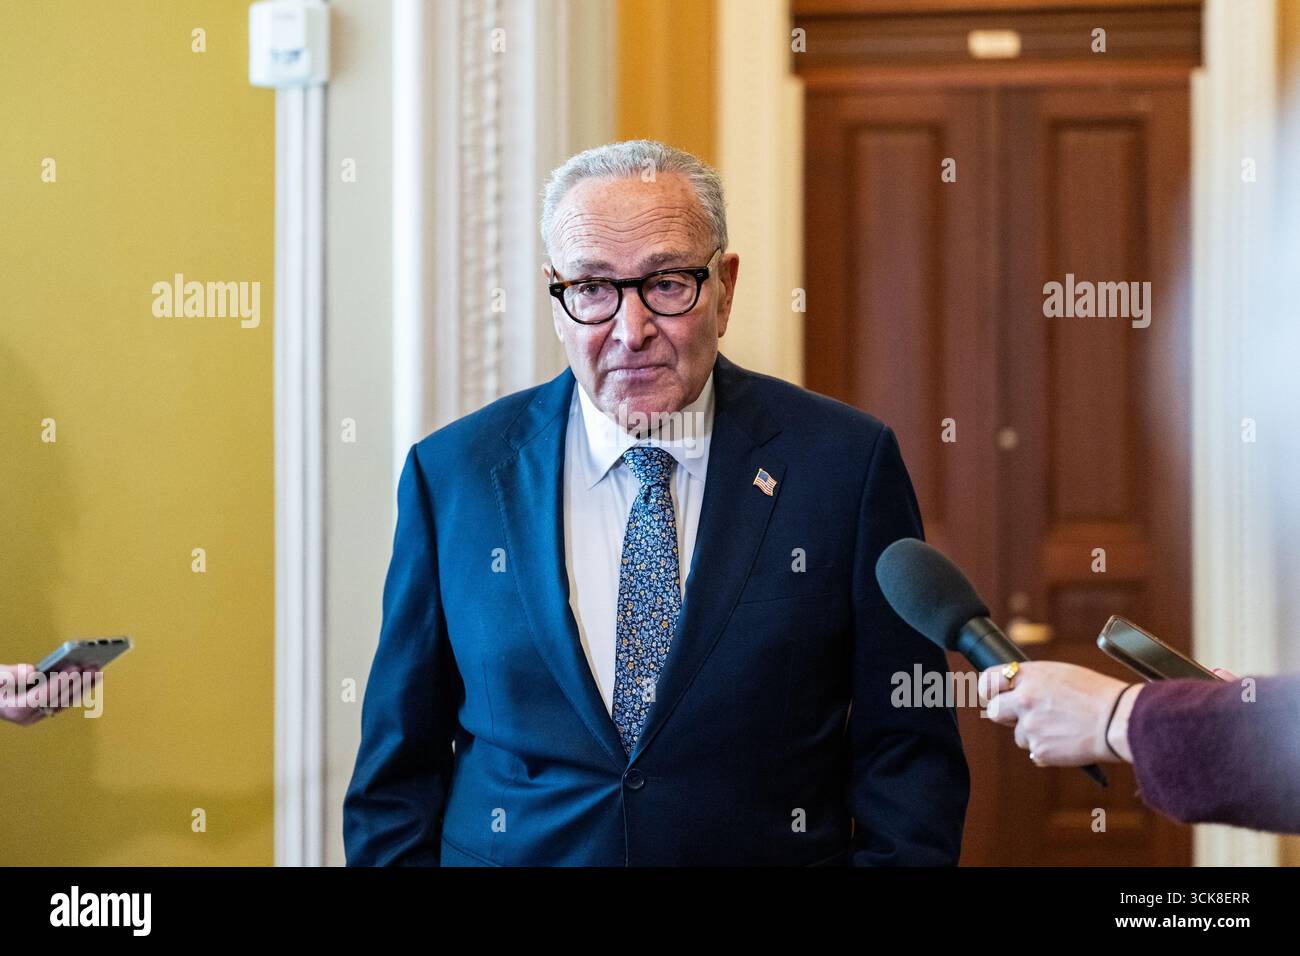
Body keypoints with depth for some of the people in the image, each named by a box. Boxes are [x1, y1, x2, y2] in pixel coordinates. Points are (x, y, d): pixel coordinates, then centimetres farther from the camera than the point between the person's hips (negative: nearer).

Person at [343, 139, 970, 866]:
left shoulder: (845, 464, -9)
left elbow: (907, 751, -7)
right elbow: (401, 763, -1)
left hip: (777, 849, 0)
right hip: (515, 850, 1)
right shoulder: (451, 473, -5)